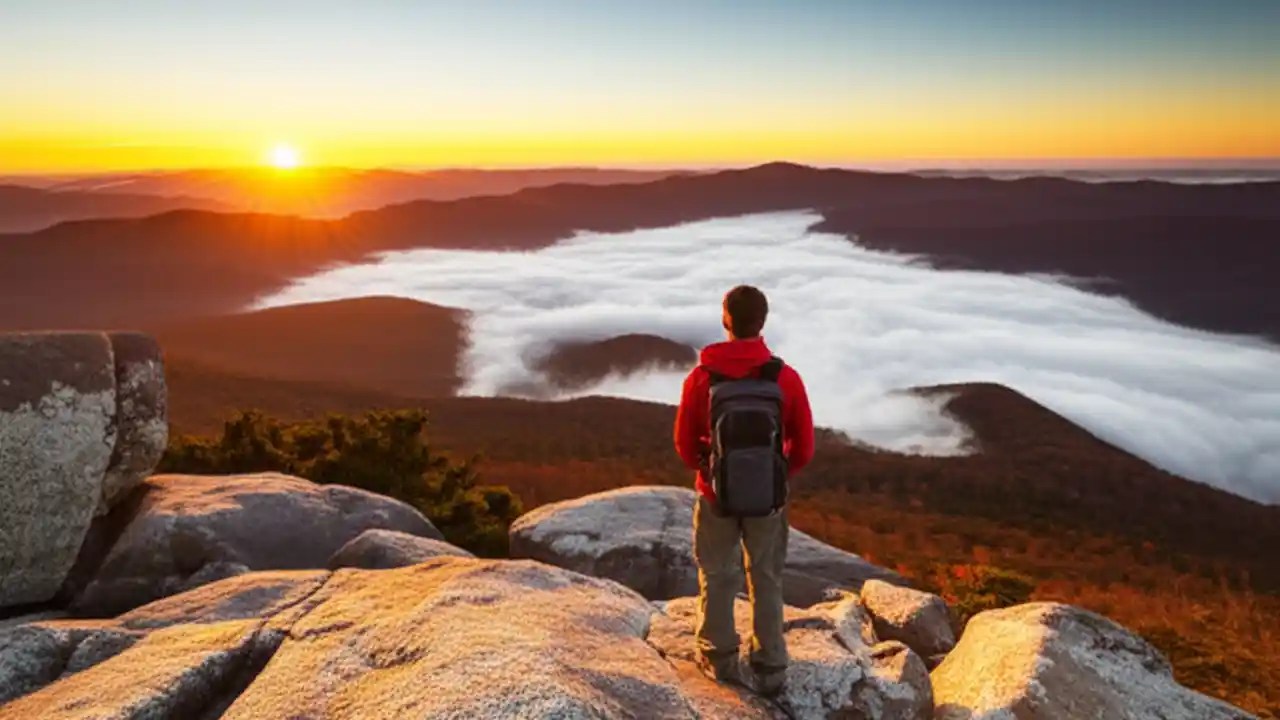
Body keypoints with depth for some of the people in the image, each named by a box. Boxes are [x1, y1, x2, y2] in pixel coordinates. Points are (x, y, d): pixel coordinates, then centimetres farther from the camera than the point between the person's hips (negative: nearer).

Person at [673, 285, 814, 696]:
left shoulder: (701, 378, -14)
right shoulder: (786, 378, -14)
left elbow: (685, 444, -4)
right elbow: (804, 449, -6)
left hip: (717, 493, 0)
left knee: (717, 578, 19)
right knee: (767, 582, 17)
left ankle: (720, 660, 32)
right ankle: (771, 669, 26)